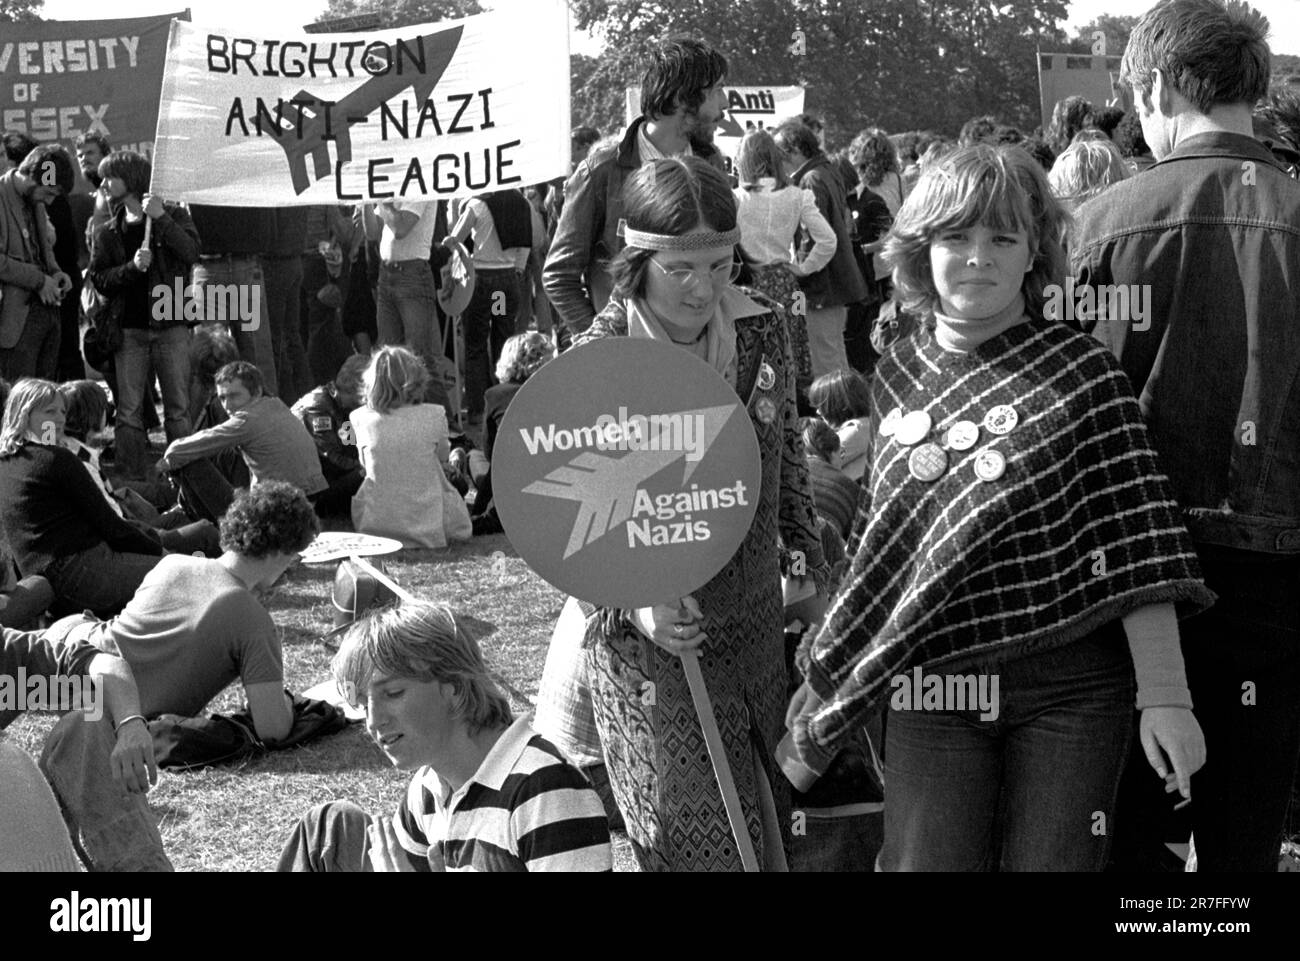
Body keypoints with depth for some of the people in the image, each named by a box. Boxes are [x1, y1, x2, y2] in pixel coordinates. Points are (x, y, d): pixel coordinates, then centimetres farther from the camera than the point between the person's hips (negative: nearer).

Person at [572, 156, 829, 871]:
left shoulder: (760, 324, -3)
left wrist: (801, 542, 14)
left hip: (758, 622, 5)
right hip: (653, 646, -5)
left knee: (767, 825, 19)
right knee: (702, 844, -1)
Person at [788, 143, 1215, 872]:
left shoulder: (1082, 373, -4)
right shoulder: (898, 376, 7)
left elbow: (1135, 542, -8)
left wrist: (1164, 697, -13)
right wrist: (831, 669, 15)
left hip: (1071, 684, -2)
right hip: (934, 679, 3)